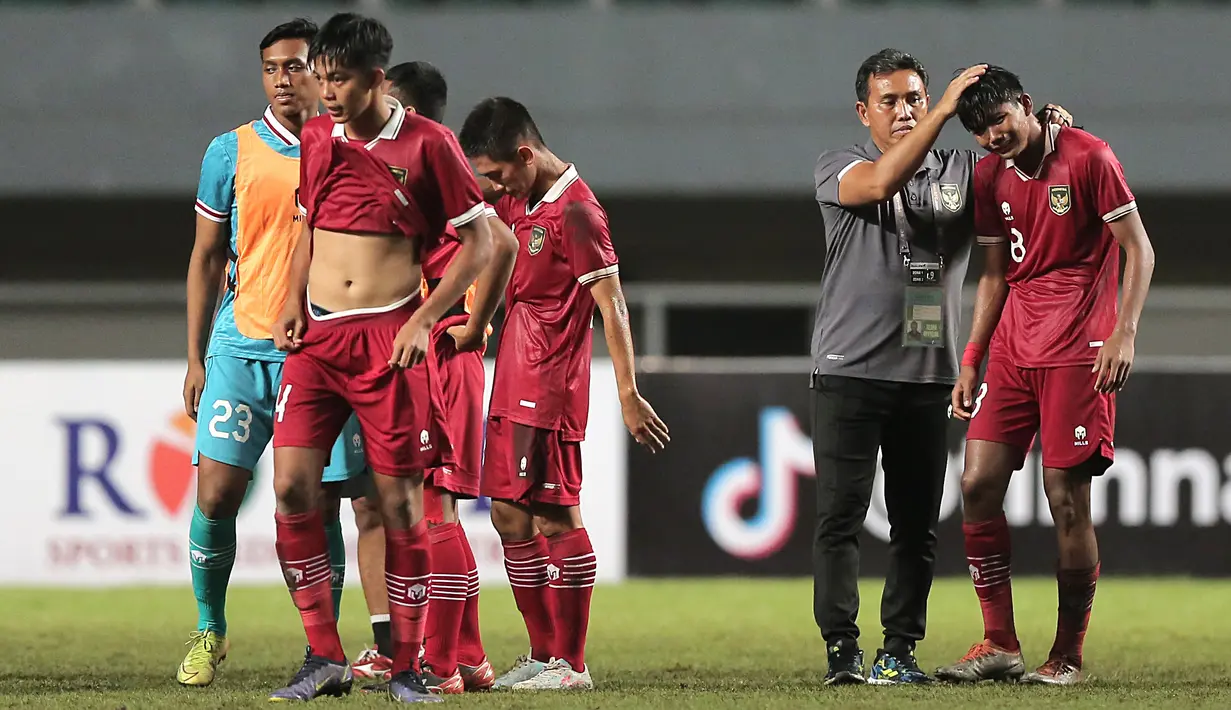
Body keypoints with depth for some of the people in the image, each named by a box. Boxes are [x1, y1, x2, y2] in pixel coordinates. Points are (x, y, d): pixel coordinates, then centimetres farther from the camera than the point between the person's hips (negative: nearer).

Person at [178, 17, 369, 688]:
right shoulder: (232, 151, 6)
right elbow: (206, 258, 10)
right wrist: (195, 357, 6)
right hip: (242, 349, 0)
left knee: (320, 507, -1)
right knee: (216, 494, -8)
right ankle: (209, 630, 12)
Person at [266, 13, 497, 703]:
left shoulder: (427, 143, -5)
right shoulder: (316, 138, 9)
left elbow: (480, 243, -1)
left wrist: (424, 320, -9)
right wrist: (294, 300, 9)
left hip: (389, 339, -4)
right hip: (316, 336, 4)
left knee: (401, 501, -3)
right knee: (292, 486, -8)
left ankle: (407, 668, 7)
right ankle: (325, 659, -1)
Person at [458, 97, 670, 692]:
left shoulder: (574, 212, -14)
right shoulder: (517, 202, 12)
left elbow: (611, 306, -16)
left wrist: (629, 396, -18)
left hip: (550, 390, -9)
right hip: (513, 387, 9)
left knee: (554, 518, -7)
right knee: (510, 516, 11)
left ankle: (570, 664, -4)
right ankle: (543, 654, 17)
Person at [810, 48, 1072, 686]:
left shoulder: (962, 173, 13)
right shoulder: (838, 170, 1)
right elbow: (881, 183, -19)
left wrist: (1050, 131, -11)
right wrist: (945, 109, -22)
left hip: (928, 375, 3)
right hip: (849, 369, -3)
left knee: (917, 523, 4)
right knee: (840, 513, -7)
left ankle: (900, 651, 8)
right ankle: (841, 650, -5)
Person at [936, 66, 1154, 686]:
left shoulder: (1088, 158, -7)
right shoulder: (990, 176, 11)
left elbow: (1139, 250, -7)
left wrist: (1124, 333, -18)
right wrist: (971, 361, 15)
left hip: (1078, 353, -6)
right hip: (1013, 350, 6)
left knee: (1067, 497, -7)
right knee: (978, 484, -3)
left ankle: (1068, 655, 3)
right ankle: (999, 645, 4)